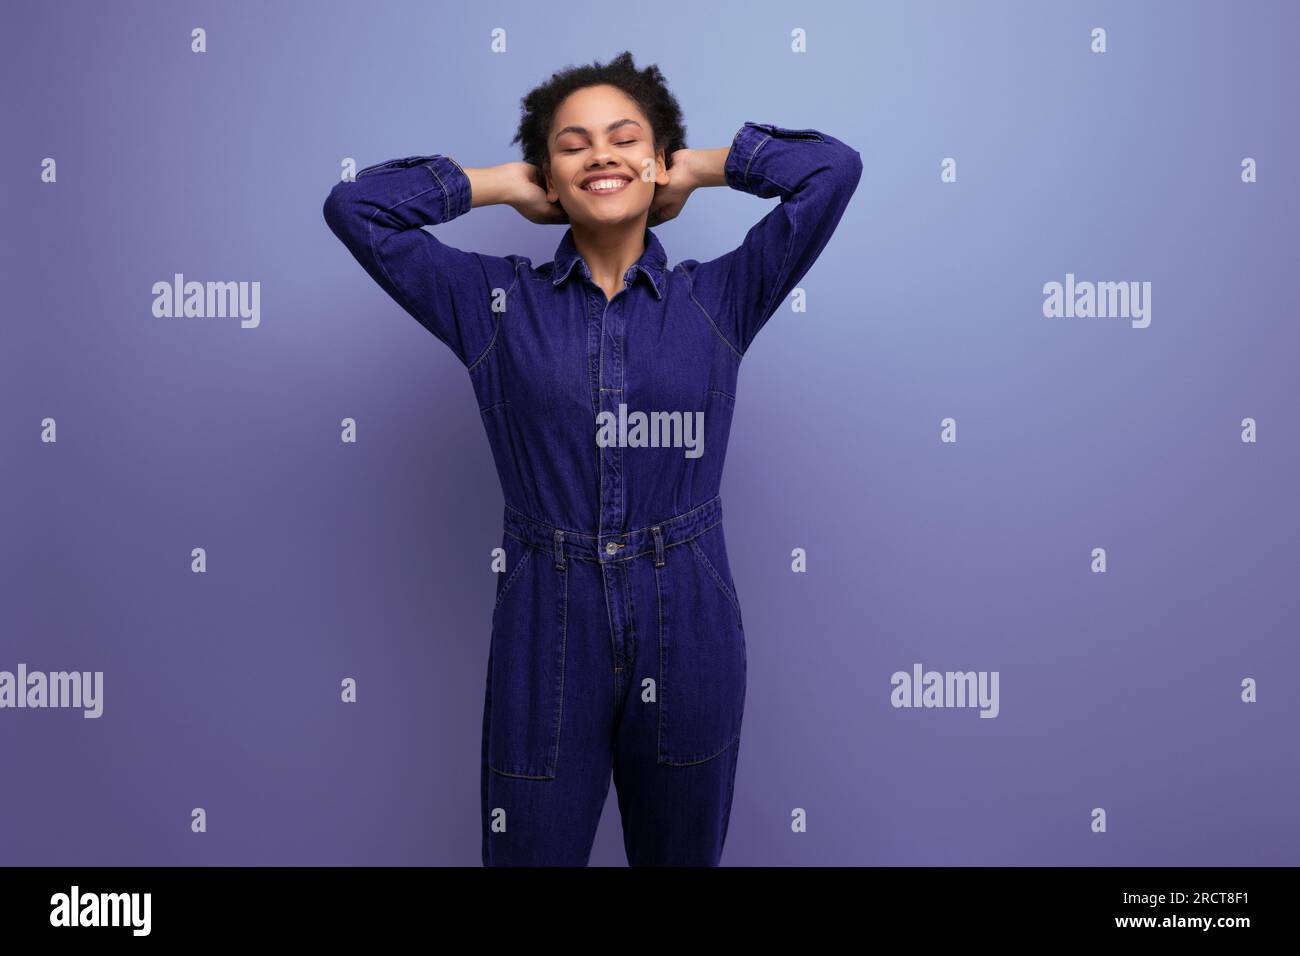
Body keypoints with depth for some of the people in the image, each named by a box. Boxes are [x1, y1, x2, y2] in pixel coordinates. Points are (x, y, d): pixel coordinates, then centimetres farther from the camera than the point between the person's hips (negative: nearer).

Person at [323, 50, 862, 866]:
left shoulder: (719, 301, 1)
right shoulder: (495, 303, 1)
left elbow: (834, 168, -5)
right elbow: (355, 206, -2)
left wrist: (701, 167, 6)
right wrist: (505, 184, 4)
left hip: (687, 631, 1)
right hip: (546, 631, 0)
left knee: (681, 852, 19)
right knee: (533, 851, 13)